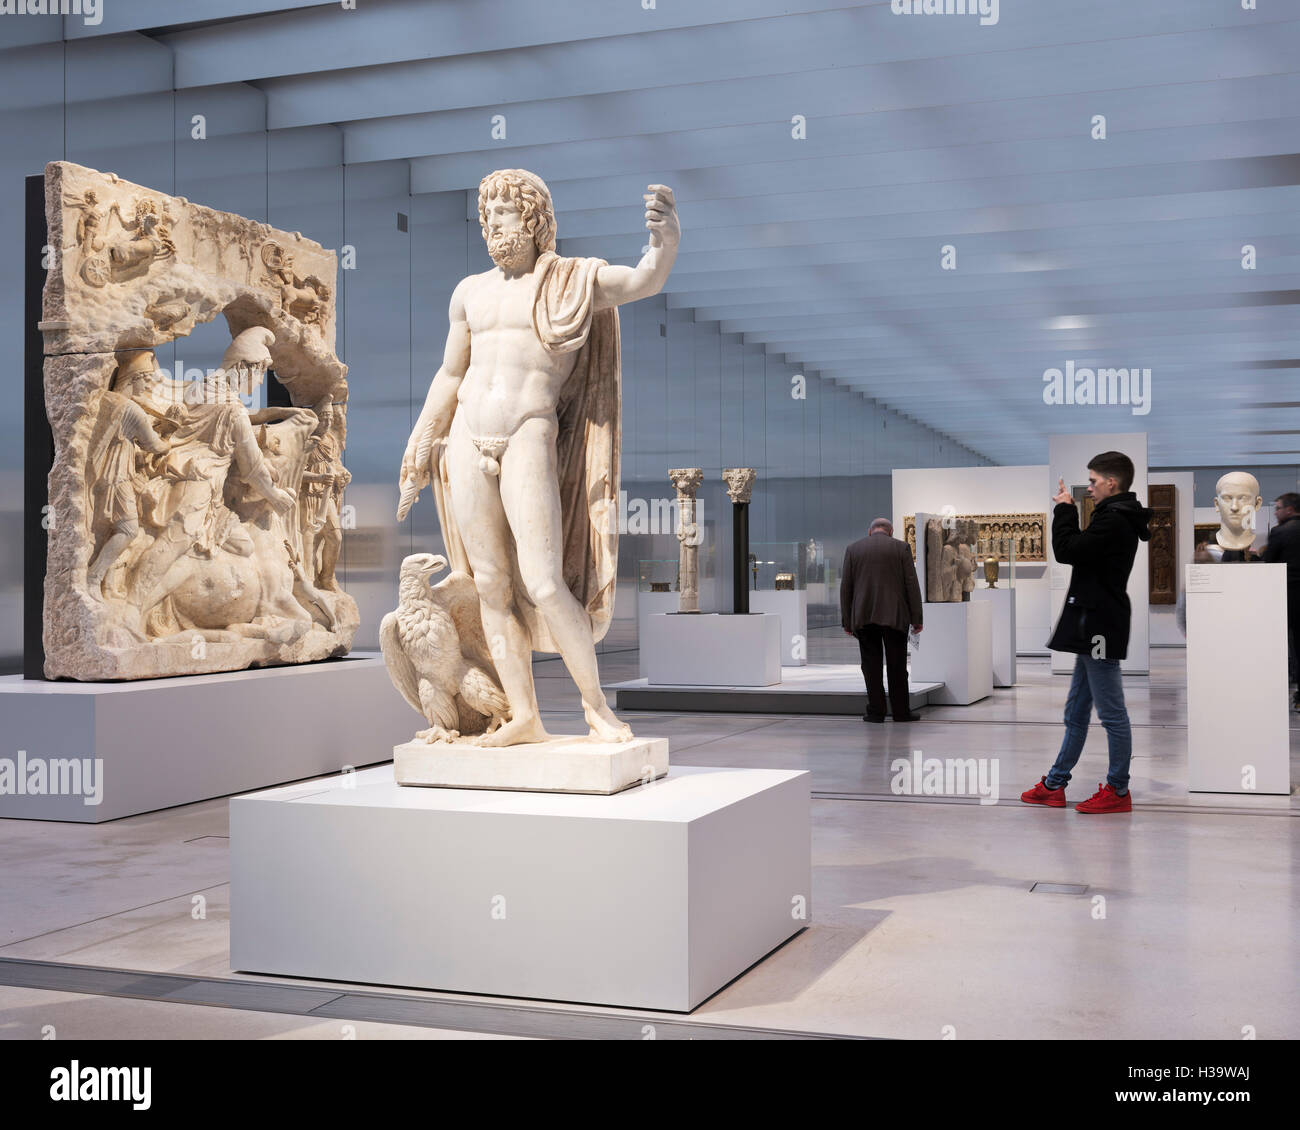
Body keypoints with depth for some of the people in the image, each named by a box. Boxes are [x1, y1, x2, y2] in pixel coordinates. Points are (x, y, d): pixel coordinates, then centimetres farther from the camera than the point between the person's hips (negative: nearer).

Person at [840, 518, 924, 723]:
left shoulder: (853, 549, 7)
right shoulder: (901, 548, 3)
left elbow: (845, 587, 5)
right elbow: (912, 585, -1)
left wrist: (846, 620, 9)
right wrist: (916, 618, 2)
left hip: (864, 617, 1)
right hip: (894, 616, -1)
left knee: (871, 665, 5)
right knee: (897, 666, 5)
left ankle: (876, 711, 4)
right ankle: (901, 712, 8)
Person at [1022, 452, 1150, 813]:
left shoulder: (1113, 520, -17)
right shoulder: (1120, 518, 16)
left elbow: (1067, 550, -18)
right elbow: (1081, 550, 20)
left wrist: (1064, 509, -8)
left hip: (1101, 626, -11)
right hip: (1094, 624, 11)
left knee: (1111, 713, -2)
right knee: (1076, 712, 15)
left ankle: (1118, 791, 5)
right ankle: (1054, 785, 23)